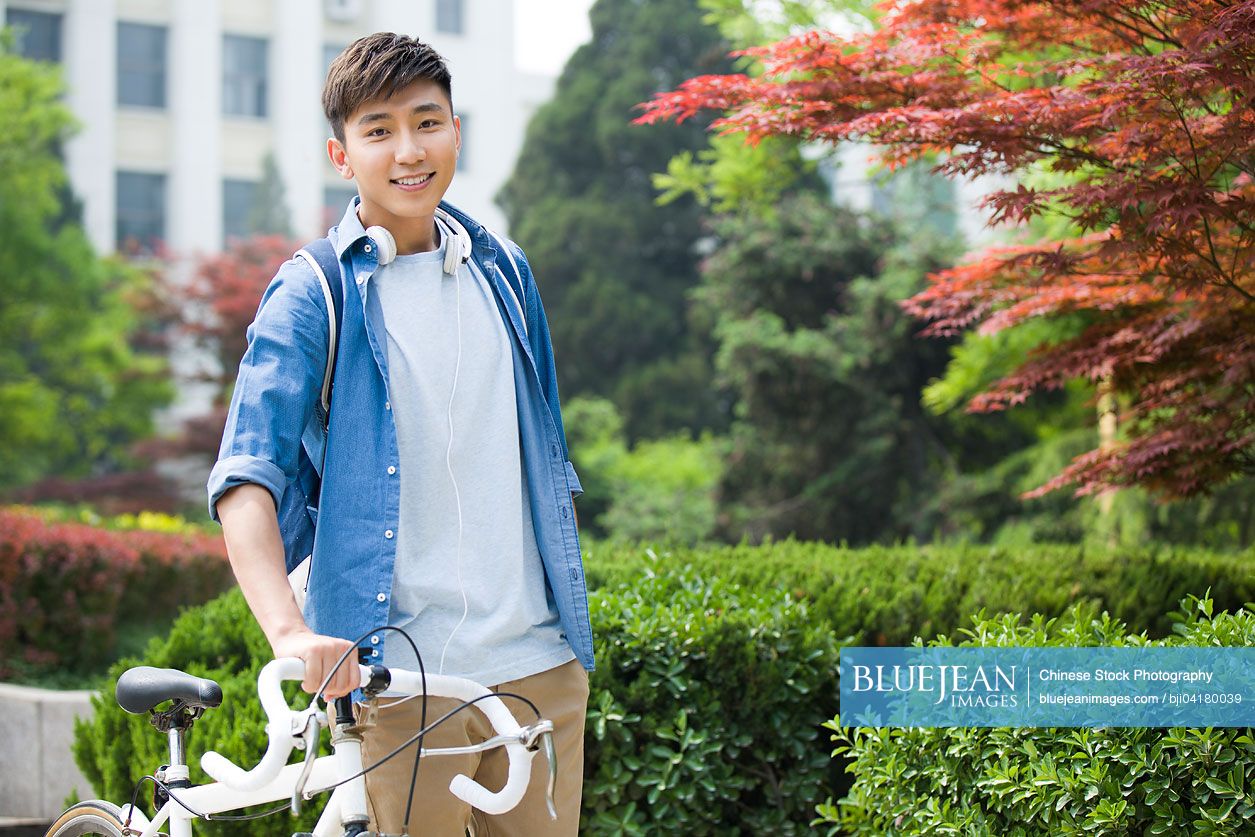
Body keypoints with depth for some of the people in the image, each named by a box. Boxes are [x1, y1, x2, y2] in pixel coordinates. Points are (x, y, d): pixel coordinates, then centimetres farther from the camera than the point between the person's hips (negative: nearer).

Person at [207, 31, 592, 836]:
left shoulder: (504, 268, 13)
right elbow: (245, 479, -12)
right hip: (401, 675, -4)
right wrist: (289, 629, -27)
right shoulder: (313, 295, -3)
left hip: (540, 659, 4)